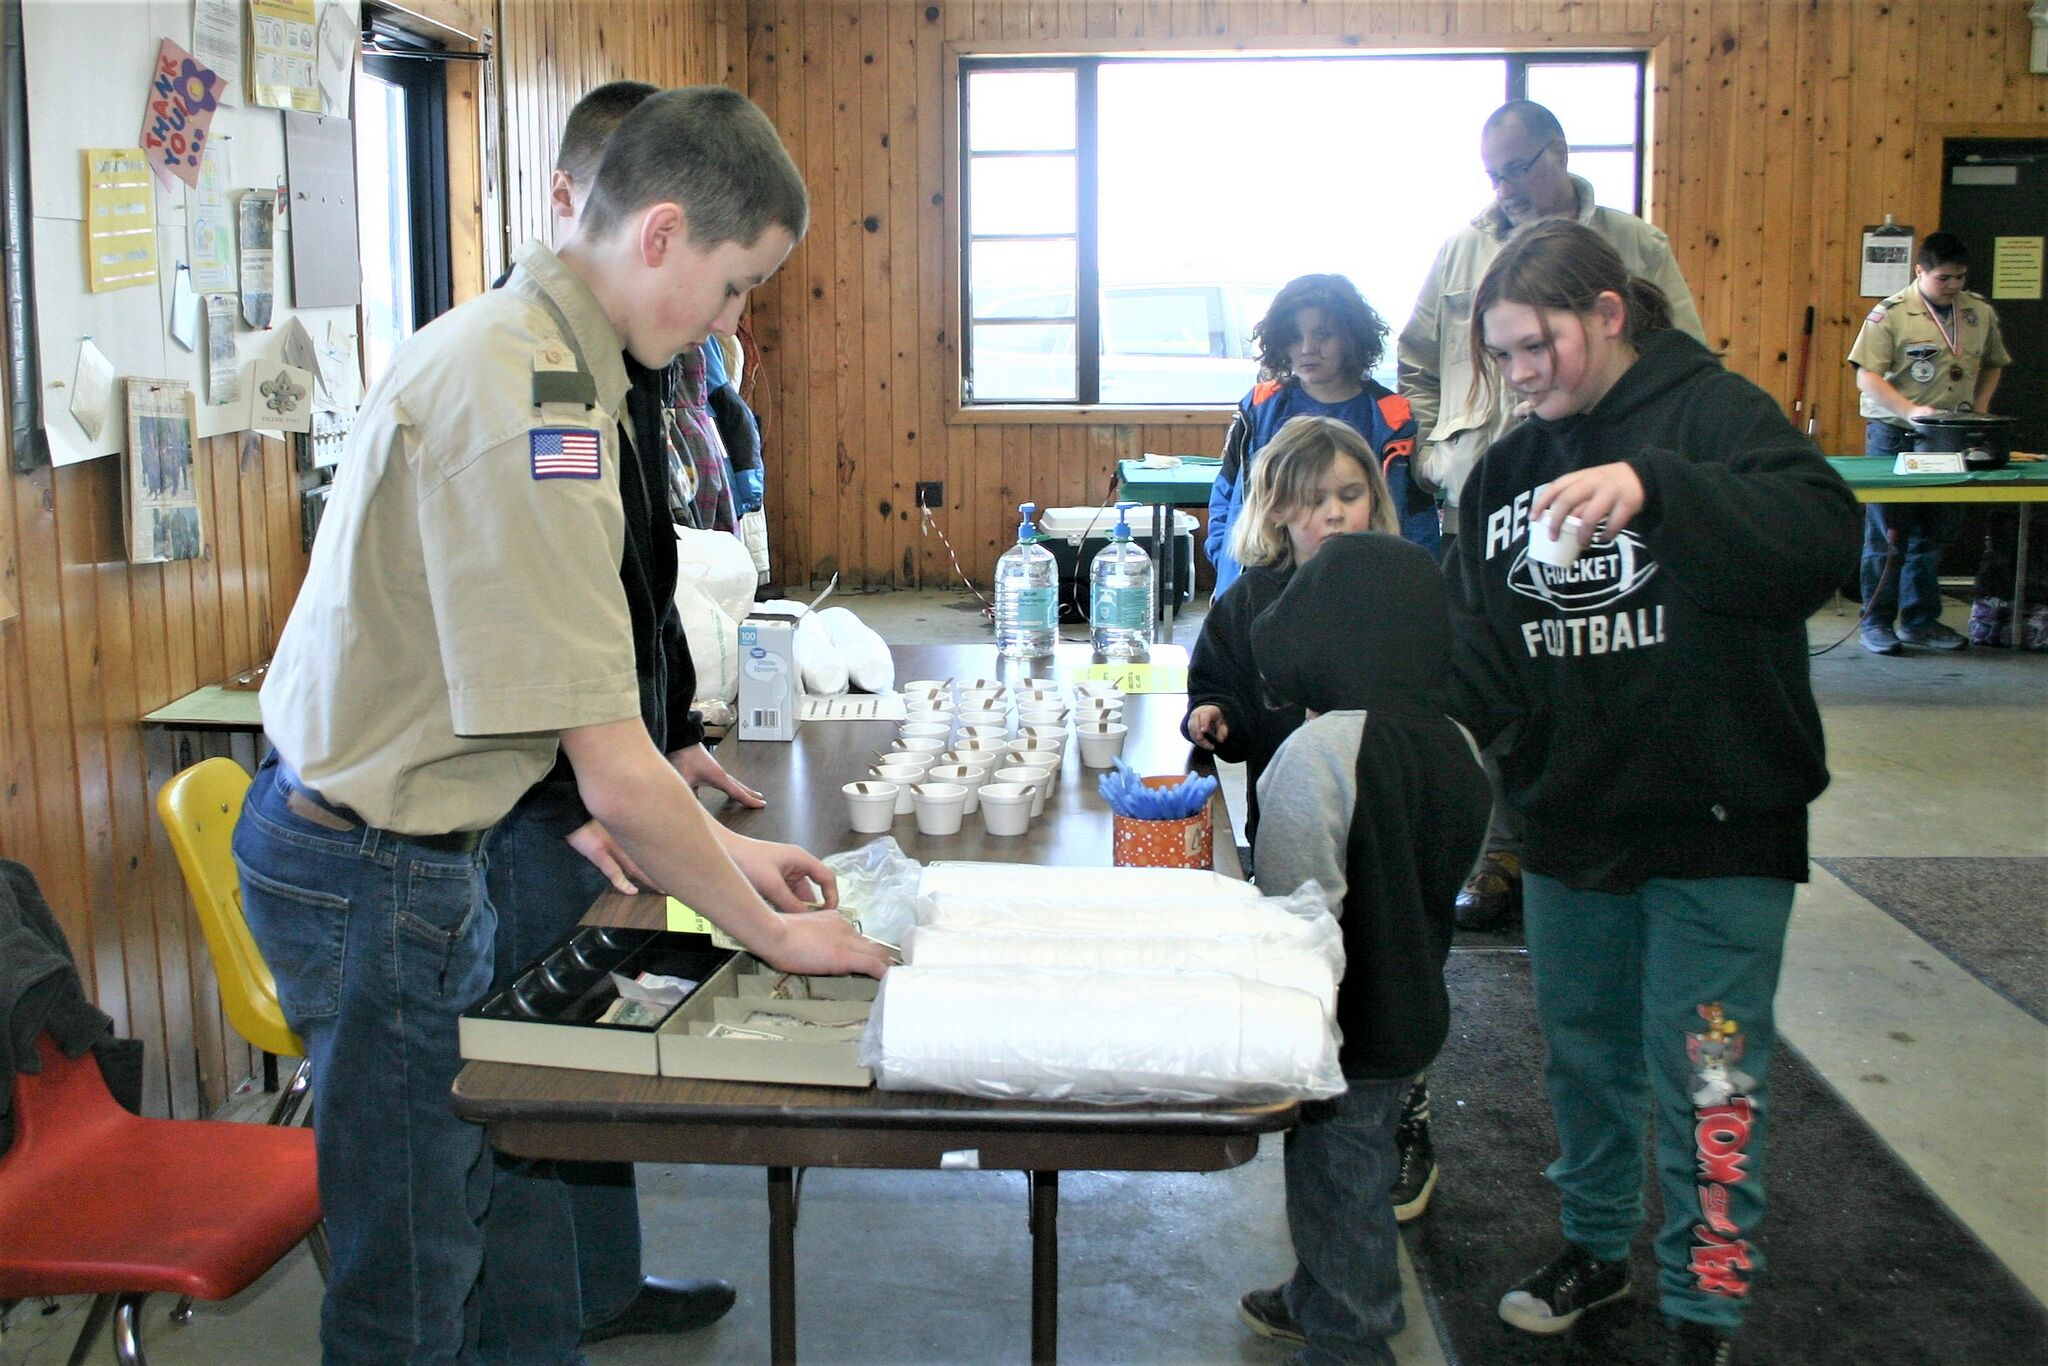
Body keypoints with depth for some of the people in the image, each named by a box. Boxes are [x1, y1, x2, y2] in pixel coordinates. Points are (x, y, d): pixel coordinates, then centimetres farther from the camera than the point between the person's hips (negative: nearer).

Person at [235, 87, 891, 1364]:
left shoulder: (511, 343, 8)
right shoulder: (531, 405, -25)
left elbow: (540, 677, 12)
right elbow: (612, 772, -25)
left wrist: (711, 847, 10)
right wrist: (771, 932, -11)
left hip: (405, 842, 10)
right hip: (377, 873, -10)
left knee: (455, 1208, 19)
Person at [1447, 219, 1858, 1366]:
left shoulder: (1714, 413, -11)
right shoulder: (1507, 472, 8)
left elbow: (1825, 537, -29)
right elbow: (1482, 649, 4)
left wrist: (1655, 490, -42)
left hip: (1720, 821, -6)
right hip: (1571, 820, 6)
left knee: (1705, 1080, 0)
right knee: (1586, 1057, 20)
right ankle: (1598, 1247, 40)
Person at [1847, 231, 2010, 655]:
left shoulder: (1980, 312, 8)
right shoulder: (1891, 314, -9)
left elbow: (1992, 364, 22)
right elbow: (1867, 378, -15)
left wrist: (1979, 411, 8)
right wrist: (1911, 410, -25)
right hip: (1894, 435, -5)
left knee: (1936, 532, 9)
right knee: (1887, 532, 1)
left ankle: (1921, 621, 19)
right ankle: (1877, 622, 10)